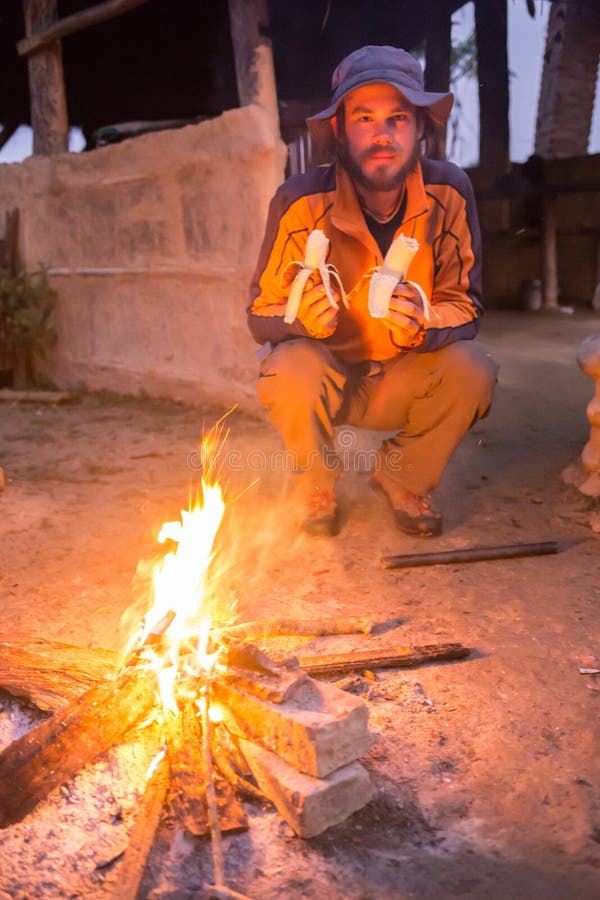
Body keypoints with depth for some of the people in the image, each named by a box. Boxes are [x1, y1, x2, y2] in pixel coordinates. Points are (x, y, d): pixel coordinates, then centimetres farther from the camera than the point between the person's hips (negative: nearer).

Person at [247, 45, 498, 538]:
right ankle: (318, 488, 0)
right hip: (325, 377, -1)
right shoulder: (302, 201, -19)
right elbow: (261, 312, -11)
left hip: (404, 381, 2)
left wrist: (425, 325, -34)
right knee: (291, 369, -33)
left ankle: (403, 478, 5)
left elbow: (465, 305, -9)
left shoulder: (449, 192, -15)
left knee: (472, 368, -26)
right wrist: (302, 320, -35)